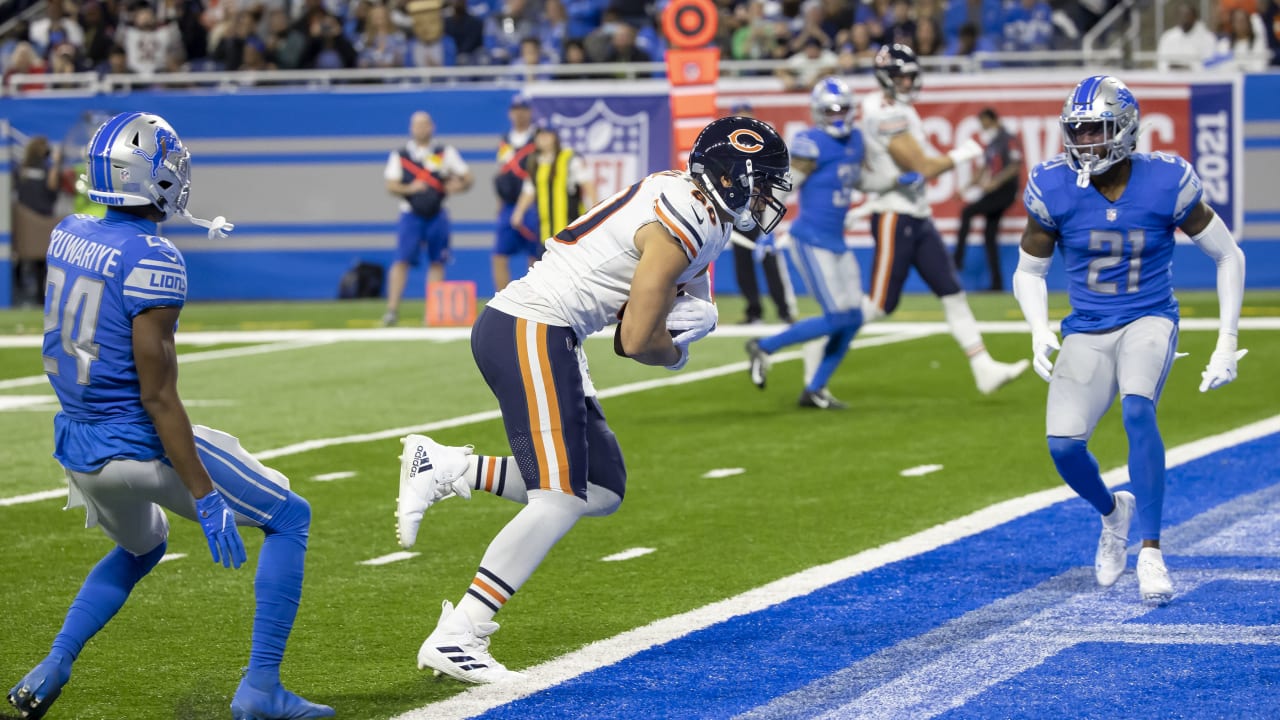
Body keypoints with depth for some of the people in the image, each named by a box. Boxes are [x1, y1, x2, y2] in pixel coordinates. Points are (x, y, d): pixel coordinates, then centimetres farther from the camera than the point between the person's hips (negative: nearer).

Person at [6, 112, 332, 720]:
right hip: (139, 444, -8)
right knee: (289, 519, 8)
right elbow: (158, 398, -22)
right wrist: (205, 498, -19)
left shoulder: (67, 236, 1)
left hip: (76, 443, 8)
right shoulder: (153, 263, -21)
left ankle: (50, 671, 22)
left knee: (141, 547, 35)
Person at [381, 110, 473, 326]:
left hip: (437, 216, 2)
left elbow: (467, 178, 6)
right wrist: (409, 188, -19)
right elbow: (390, 186, 0)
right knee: (401, 260, -11)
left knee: (437, 262, 5)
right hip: (411, 216, -2)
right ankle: (392, 309, -12)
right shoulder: (400, 155, 5)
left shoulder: (446, 153, 7)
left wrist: (458, 185, -16)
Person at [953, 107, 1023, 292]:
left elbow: (1015, 166, -18)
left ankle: (958, 260, -18)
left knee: (968, 212, -20)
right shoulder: (988, 144, 17)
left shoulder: (1008, 140, -8)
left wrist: (996, 182, -26)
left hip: (1005, 191, -9)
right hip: (991, 193, 9)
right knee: (989, 236, 6)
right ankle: (997, 283, 9)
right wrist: (969, 186, 13)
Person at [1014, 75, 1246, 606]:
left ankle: (1151, 552, -25)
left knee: (1137, 411, -31)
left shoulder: (1166, 182, -14)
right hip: (1088, 331, 2)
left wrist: (1227, 344, -5)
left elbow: (1228, 256, -1)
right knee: (1063, 446, -12)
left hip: (1149, 321, -2)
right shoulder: (1055, 189, -10)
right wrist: (1040, 332, -14)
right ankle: (1113, 512, 23)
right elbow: (1028, 271, 5)